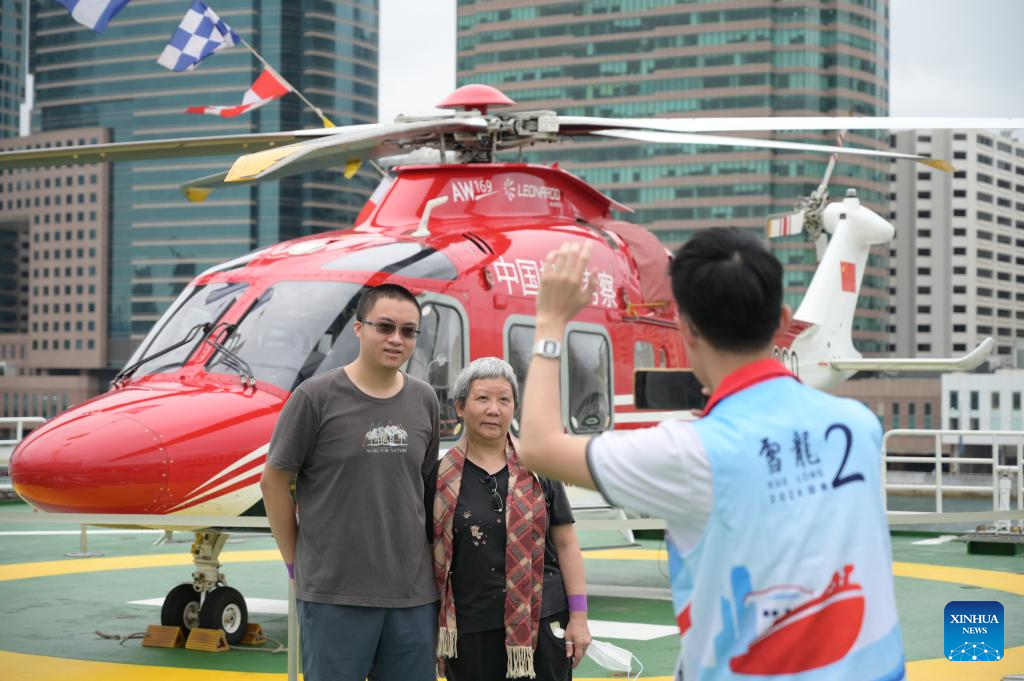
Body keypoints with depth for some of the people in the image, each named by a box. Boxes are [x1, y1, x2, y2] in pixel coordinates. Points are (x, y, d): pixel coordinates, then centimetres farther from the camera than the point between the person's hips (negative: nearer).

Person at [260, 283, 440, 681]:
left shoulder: (423, 401, 6)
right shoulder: (316, 396, -6)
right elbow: (274, 482, -1)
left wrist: (421, 556, 10)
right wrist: (295, 563, 1)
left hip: (413, 592, 4)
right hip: (334, 593, -4)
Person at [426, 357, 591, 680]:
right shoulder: (440, 477, 3)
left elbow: (566, 544, 6)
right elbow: (431, 556, 6)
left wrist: (578, 616, 1)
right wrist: (435, 634, 5)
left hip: (542, 624, 0)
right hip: (472, 634, 0)